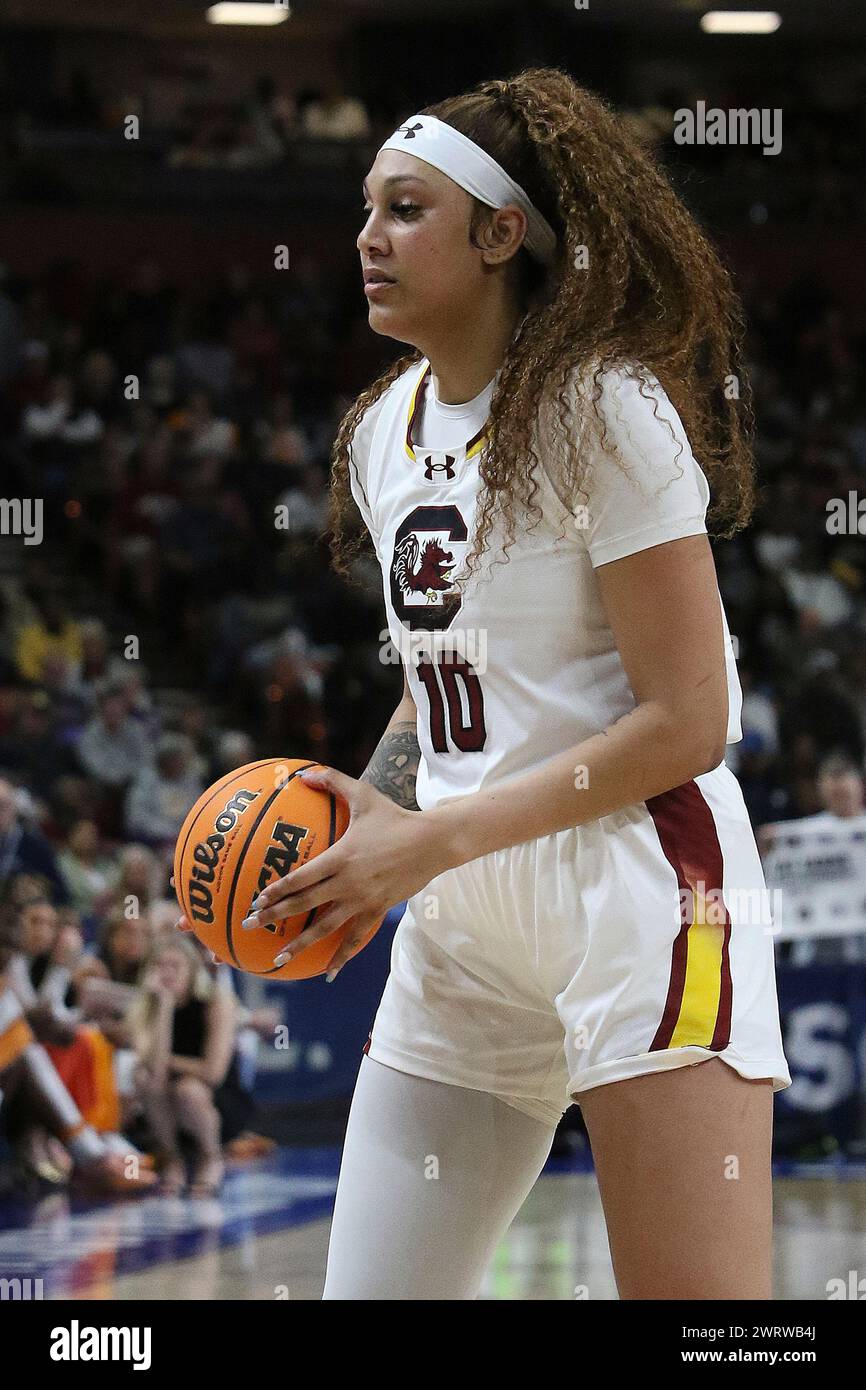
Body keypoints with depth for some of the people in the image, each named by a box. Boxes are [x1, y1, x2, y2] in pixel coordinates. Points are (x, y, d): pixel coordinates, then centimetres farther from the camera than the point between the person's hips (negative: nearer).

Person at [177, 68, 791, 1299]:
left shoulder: (603, 407, -11)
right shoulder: (384, 430, 12)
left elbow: (686, 721, -15)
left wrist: (434, 840, -17)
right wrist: (368, 815, 4)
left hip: (637, 890, -7)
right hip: (464, 918, 7)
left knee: (695, 1302, -12)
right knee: (371, 1292, 3)